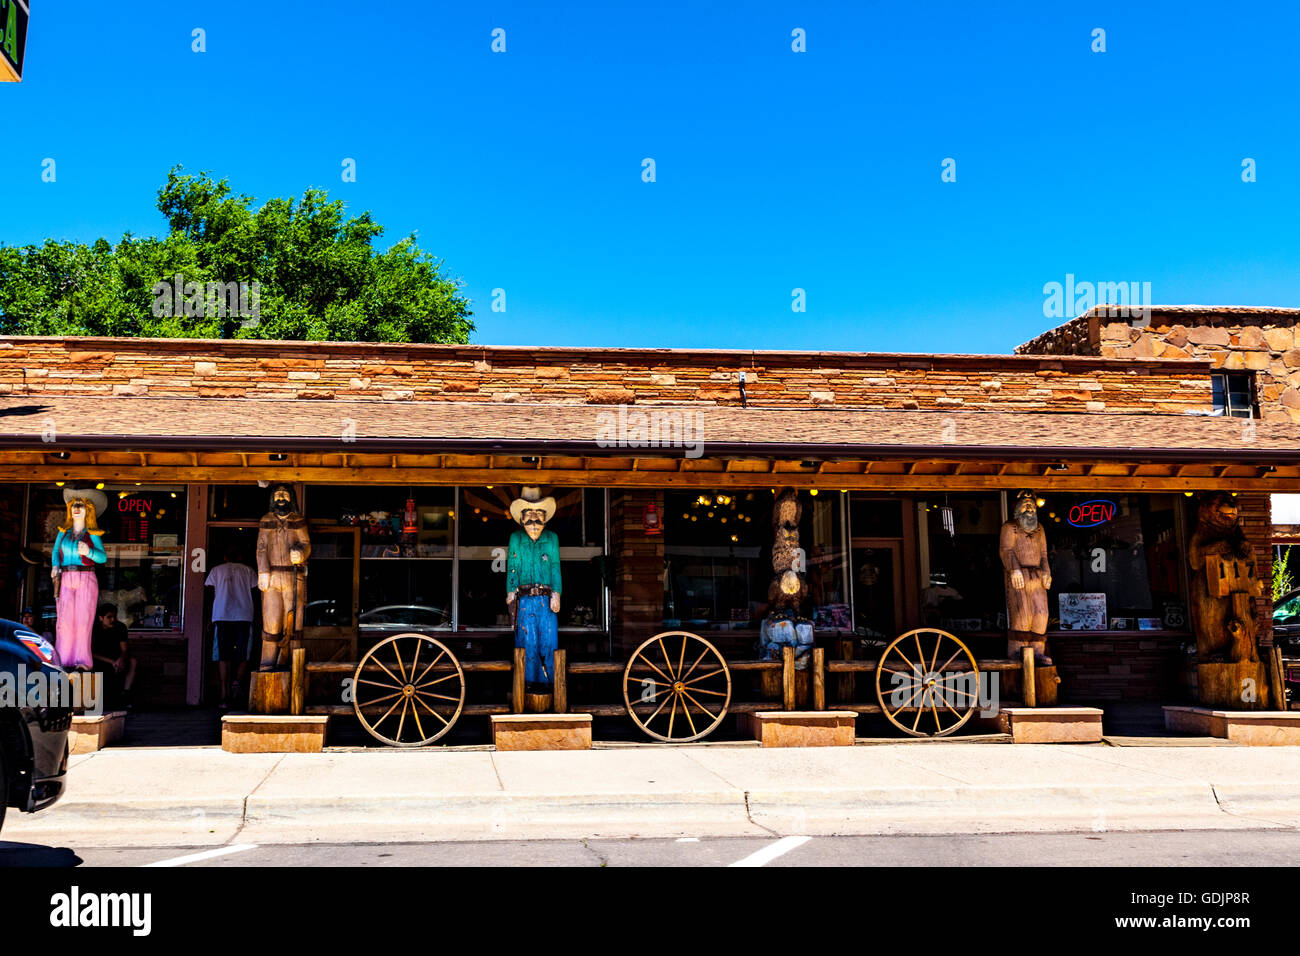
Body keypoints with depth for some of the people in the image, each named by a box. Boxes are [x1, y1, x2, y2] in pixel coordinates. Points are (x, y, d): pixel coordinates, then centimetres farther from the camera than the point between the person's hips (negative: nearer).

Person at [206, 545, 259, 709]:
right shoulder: (248, 571, 11)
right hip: (244, 617, 0)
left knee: (223, 657, 2)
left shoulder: (216, 570, 12)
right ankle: (237, 681, -17)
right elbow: (254, 594, 7)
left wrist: (210, 619, 12)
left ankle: (225, 695, -6)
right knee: (243, 657, 9)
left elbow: (211, 595, 7)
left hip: (221, 617, 0)